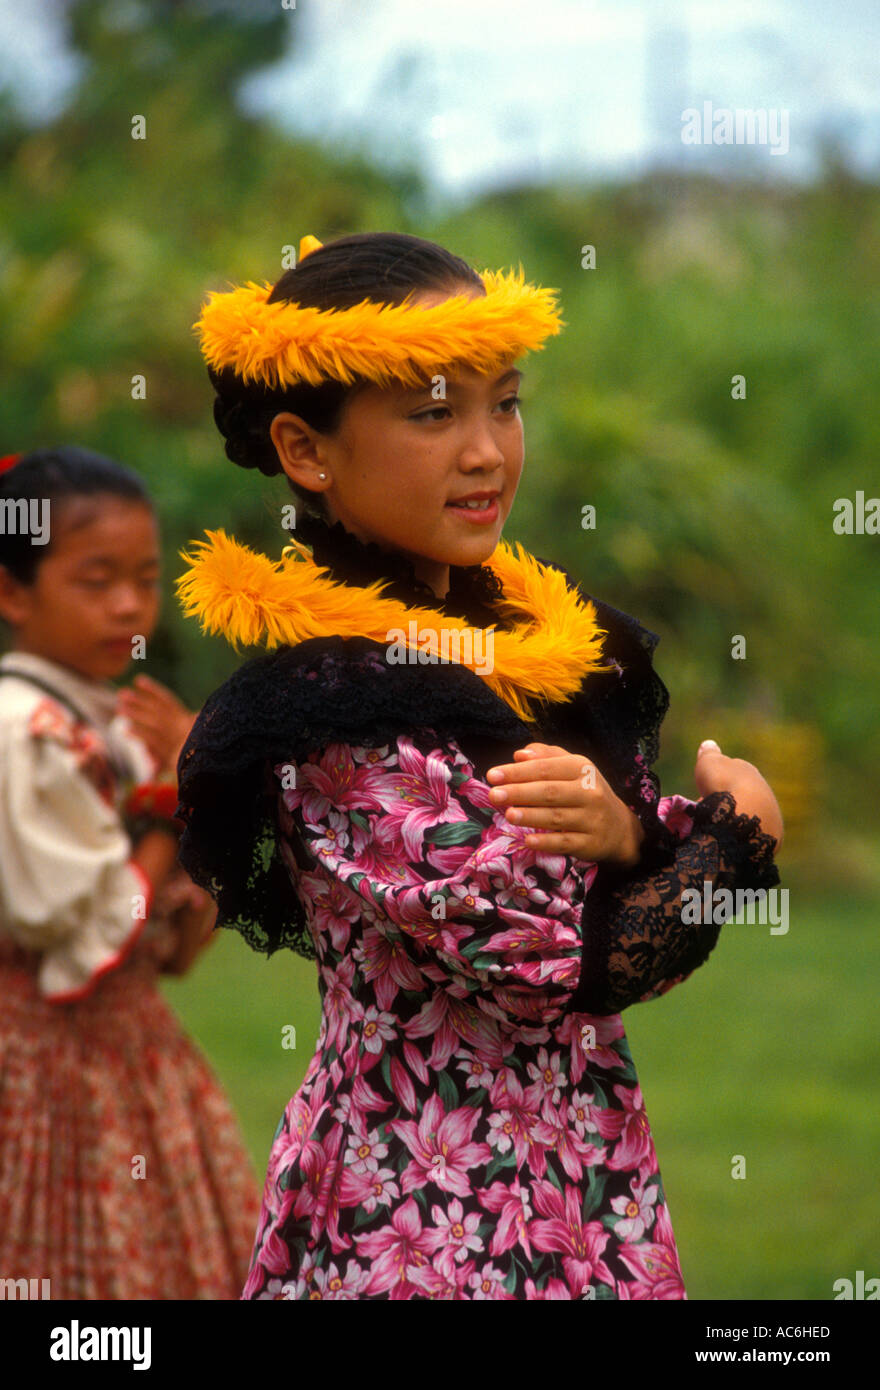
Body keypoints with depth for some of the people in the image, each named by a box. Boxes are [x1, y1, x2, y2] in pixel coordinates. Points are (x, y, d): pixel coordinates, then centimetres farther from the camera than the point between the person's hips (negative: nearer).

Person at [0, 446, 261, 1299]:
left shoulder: (119, 725, 8)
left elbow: (182, 942, 12)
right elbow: (87, 945, -18)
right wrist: (174, 807, -10)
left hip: (131, 1048, 8)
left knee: (183, 1262, 10)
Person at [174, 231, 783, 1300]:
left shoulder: (526, 631, 4)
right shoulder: (340, 707, -20)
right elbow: (571, 964, -22)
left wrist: (627, 833, -16)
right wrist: (738, 823, -7)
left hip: (589, 1172, 7)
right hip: (445, 1222, -7)